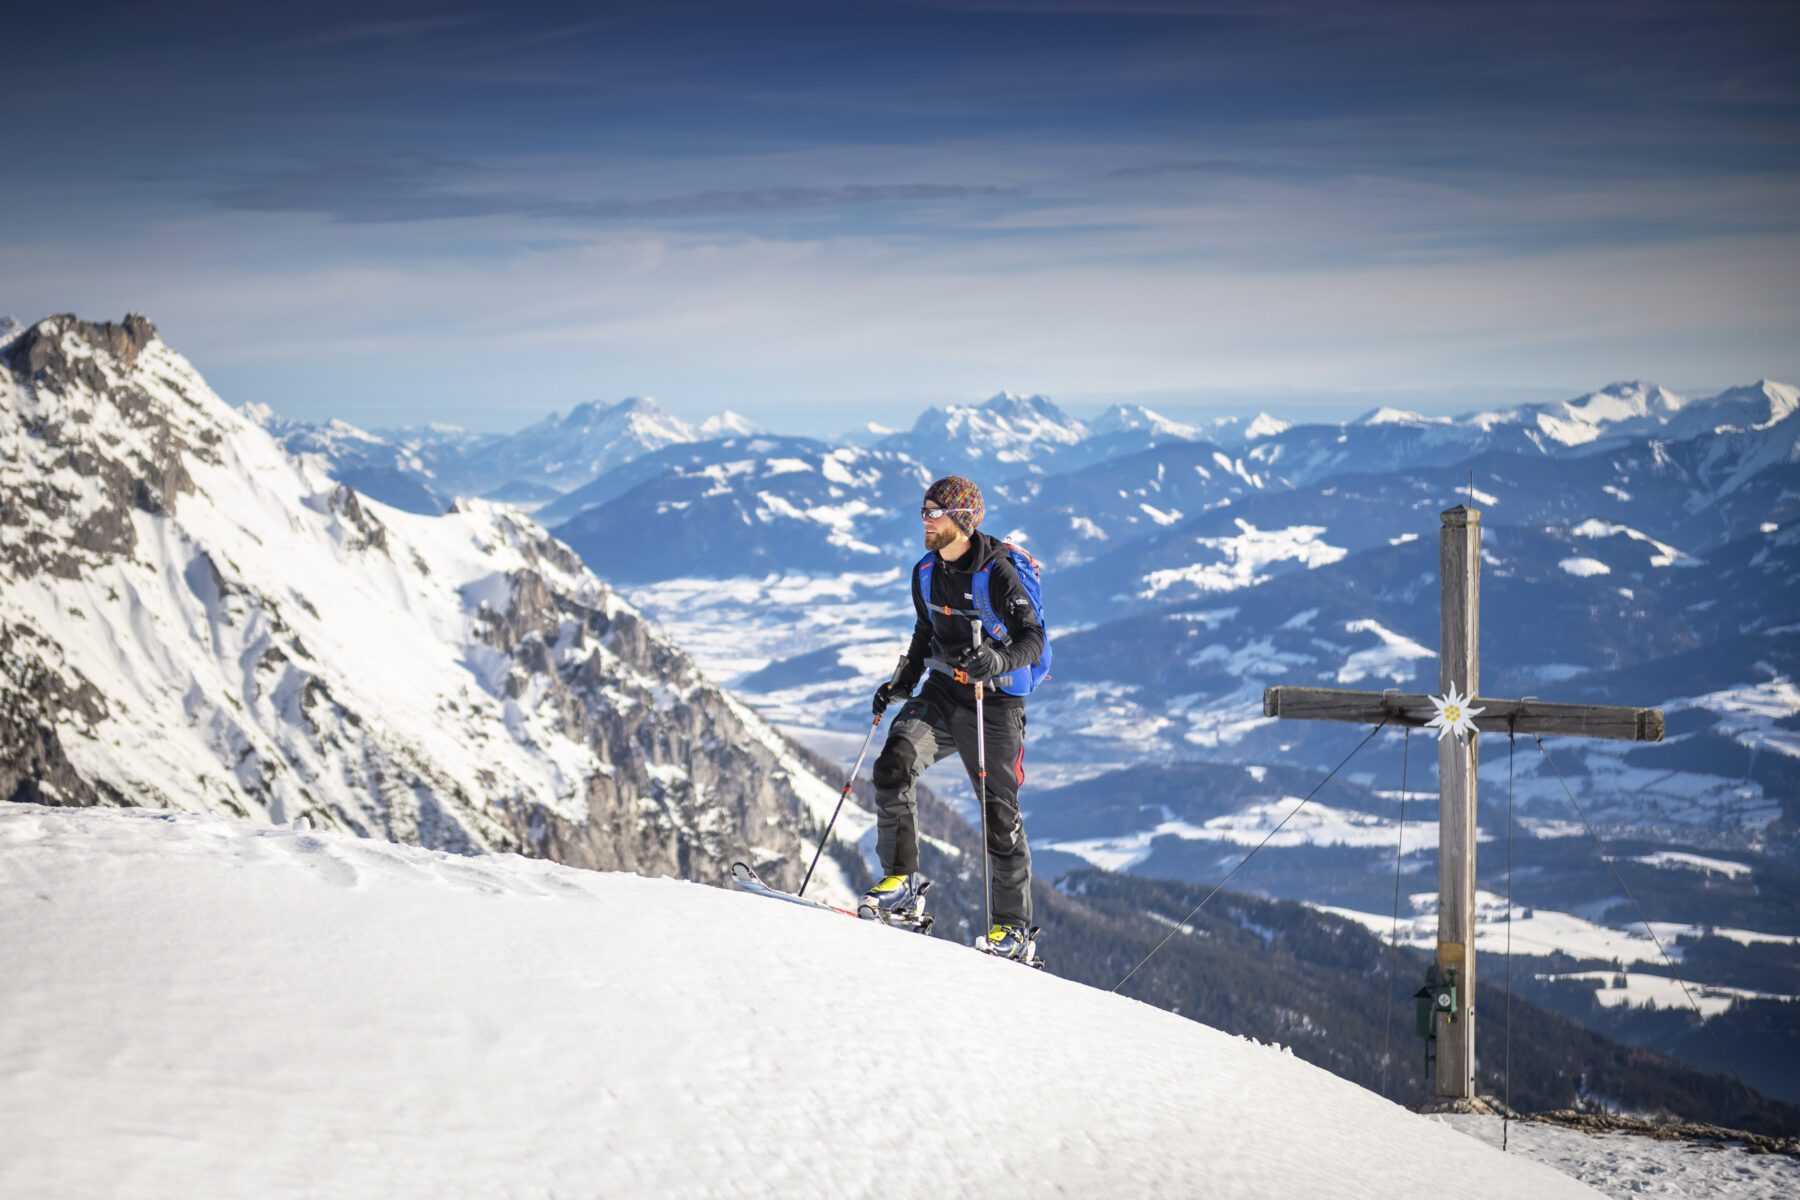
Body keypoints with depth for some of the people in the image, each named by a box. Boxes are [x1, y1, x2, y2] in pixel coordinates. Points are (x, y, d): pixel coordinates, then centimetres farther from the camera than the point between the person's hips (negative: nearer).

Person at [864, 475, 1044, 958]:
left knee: (999, 814, -1)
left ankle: (1014, 927, 11)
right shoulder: (926, 572, 6)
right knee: (892, 767, -20)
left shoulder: (998, 572, -15)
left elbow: (1033, 639, -22)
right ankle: (900, 879, -12)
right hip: (941, 696, 6)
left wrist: (997, 660, -40)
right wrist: (902, 683, 13)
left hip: (994, 703, -6)